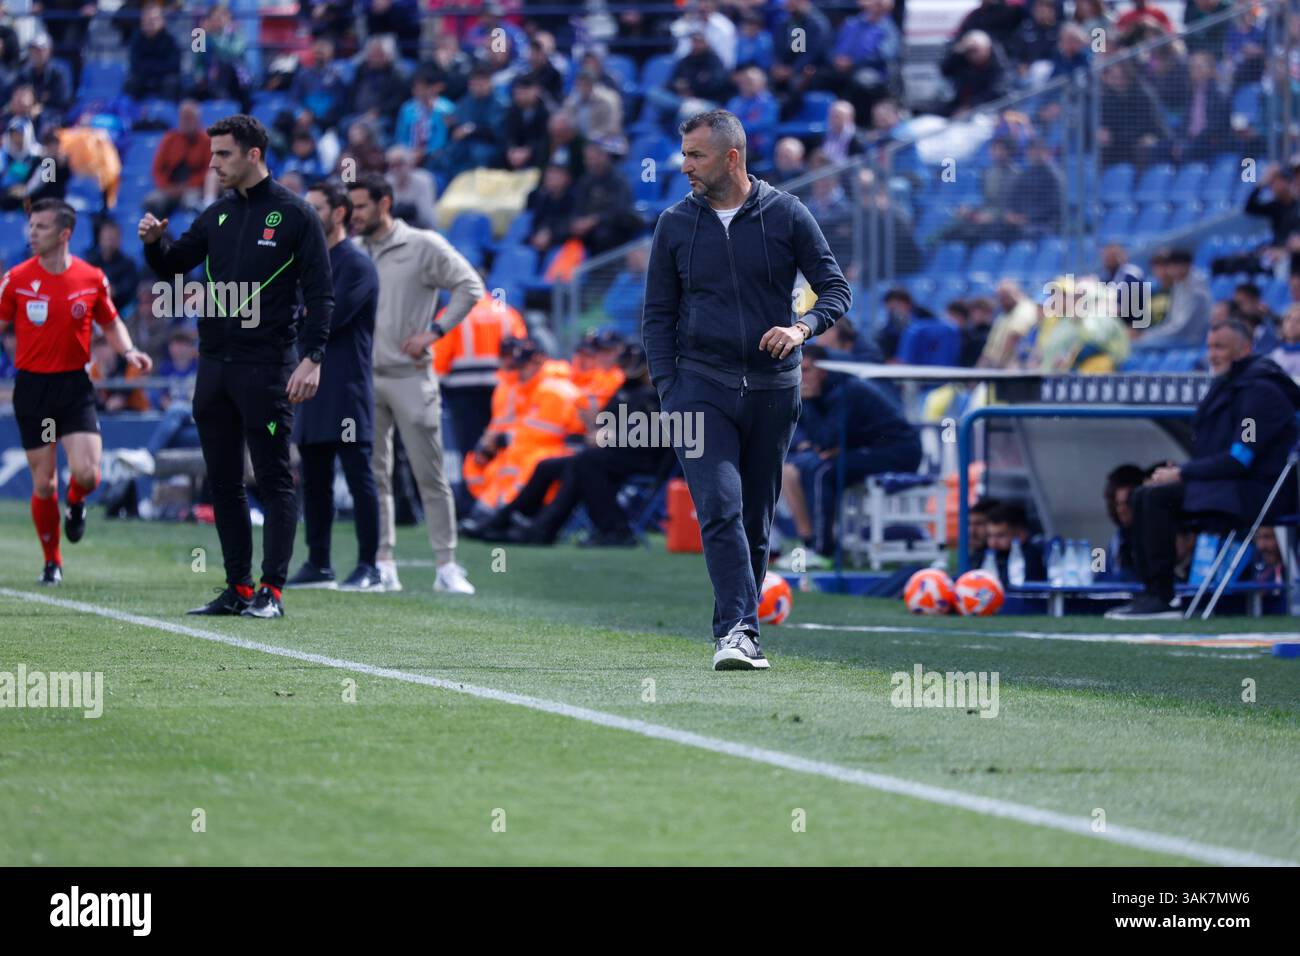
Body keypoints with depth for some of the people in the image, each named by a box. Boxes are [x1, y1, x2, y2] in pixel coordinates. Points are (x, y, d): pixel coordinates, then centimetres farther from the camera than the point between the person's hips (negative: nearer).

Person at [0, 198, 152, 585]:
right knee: (44, 482, 1)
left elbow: (111, 323, 13)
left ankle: (76, 505, 23)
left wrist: (128, 351, -4)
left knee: (86, 472, -14)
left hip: (74, 385, 0)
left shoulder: (92, 278, -1)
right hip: (32, 386, 0)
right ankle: (52, 562, 17)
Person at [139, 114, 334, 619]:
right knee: (223, 481, 7)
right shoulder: (217, 216, 13)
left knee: (273, 479, -4)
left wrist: (311, 359, -16)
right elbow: (172, 267, 20)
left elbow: (320, 293, -7)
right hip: (215, 364, 7)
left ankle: (272, 591, -4)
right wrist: (154, 242, -2)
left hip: (267, 368, -7)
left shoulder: (294, 214, -4)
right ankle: (238, 588, 12)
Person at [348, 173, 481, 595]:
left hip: (410, 377, -5)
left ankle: (447, 567, -1)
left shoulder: (424, 246, -2)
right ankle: (383, 565, 8)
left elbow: (470, 286, -2)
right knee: (373, 476, 4)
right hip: (364, 378, 5)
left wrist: (434, 331, -10)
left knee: (430, 476, -4)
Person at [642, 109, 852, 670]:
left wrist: (802, 328, -16)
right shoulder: (675, 225, 7)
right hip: (702, 387, -1)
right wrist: (667, 391, -2)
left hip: (772, 391, 1)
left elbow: (837, 290, 4)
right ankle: (736, 631, -25)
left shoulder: (786, 215, 3)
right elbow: (658, 315, 9)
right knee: (720, 507, -17)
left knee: (756, 520, 6)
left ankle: (738, 633, 17)